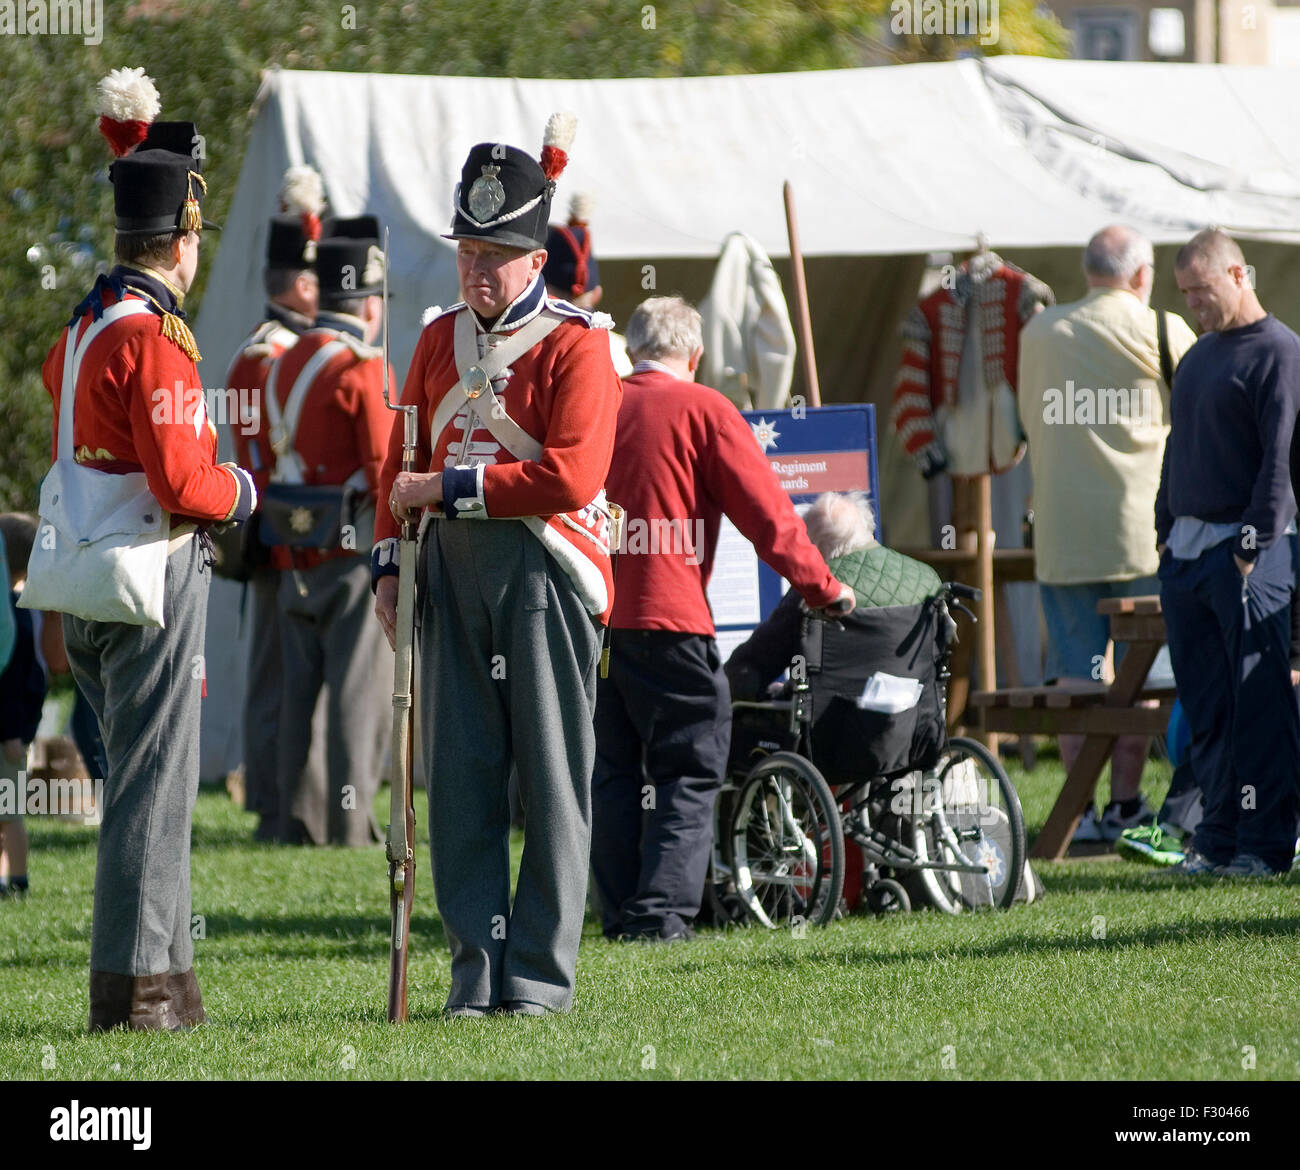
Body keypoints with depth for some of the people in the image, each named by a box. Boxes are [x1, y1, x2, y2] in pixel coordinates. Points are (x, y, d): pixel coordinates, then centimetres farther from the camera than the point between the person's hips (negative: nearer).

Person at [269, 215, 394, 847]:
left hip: (296, 557, 7)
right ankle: (350, 821, -6)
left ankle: (297, 816, 12)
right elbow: (386, 470, -15)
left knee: (299, 688, 10)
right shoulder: (363, 368, -12)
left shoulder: (285, 363, 12)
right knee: (357, 690, -5)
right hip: (354, 556, -7)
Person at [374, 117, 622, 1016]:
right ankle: (477, 965, 7)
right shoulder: (441, 341, 14)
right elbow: (404, 462, 21)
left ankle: (541, 970, 2)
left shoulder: (575, 344, -5)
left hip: (545, 568, -5)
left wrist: (448, 488, -12)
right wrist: (391, 563, 11)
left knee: (552, 774, -2)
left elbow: (571, 476, -15)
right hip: (451, 567, 6)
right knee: (461, 771, 3)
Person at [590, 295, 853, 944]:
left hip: (590, 615, 5)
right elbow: (768, 512, -3)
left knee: (610, 772, 12)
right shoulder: (702, 410, -2)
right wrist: (823, 587, 8)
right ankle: (662, 910, -10)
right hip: (667, 621, -5)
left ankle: (620, 914, 9)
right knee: (689, 773, 2)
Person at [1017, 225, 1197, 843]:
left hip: (1059, 530, 2)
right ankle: (1126, 803, 4)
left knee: (1075, 669, 4)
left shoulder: (1039, 333, 7)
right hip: (1139, 525, -2)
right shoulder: (1161, 331, -4)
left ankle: (1081, 809, 0)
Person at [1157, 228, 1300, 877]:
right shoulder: (1198, 355, 19)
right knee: (1205, 707, 7)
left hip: (1244, 551, -8)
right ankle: (1217, 840, 11)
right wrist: (1165, 529, 17)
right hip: (1184, 550, 8)